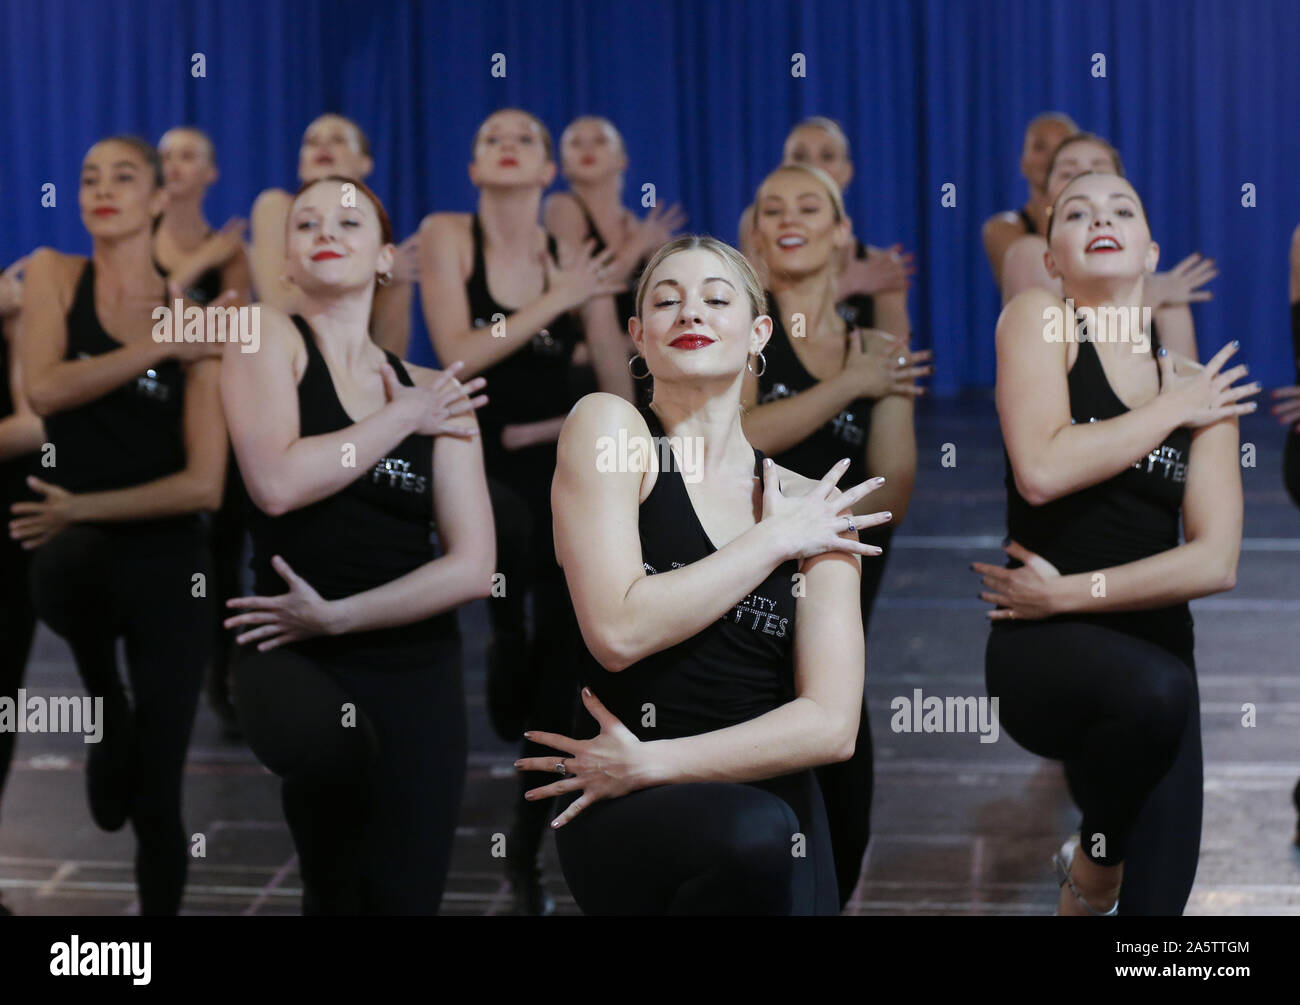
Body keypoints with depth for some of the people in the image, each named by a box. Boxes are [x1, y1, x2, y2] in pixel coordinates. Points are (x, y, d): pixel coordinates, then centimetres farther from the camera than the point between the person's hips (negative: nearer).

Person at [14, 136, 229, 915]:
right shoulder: (55, 275, 3)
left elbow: (205, 485, -7)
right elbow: (43, 389, -16)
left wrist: (80, 507, -10)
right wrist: (160, 347, -13)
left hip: (169, 563, 0)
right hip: (74, 550, 0)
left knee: (156, 800, 0)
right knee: (72, 565, -37)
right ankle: (108, 711, -6)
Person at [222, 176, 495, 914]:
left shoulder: (432, 389, 7)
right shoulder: (271, 337, 0)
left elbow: (473, 567, -2)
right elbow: (277, 483, -18)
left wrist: (337, 614, -12)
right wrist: (402, 418, -7)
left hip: (419, 672, 3)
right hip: (304, 663, -3)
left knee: (404, 898, 3)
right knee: (339, 893, -19)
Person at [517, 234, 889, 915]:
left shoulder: (812, 504, 5)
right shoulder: (607, 427, -2)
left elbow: (832, 725, -5)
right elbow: (618, 633, -15)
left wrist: (647, 763, -12)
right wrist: (773, 540, -8)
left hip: (775, 811, 3)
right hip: (625, 824, -2)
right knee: (751, 830, -32)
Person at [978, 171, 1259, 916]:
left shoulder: (1199, 387, 8)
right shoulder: (1037, 319, -1)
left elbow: (1217, 562, -4)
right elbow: (1042, 472, -18)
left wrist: (1069, 592, -12)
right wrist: (1173, 411, -6)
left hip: (1154, 648, 4)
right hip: (1042, 652, -4)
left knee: (1157, 902, -6)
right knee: (1155, 690, -37)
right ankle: (1096, 863, -7)